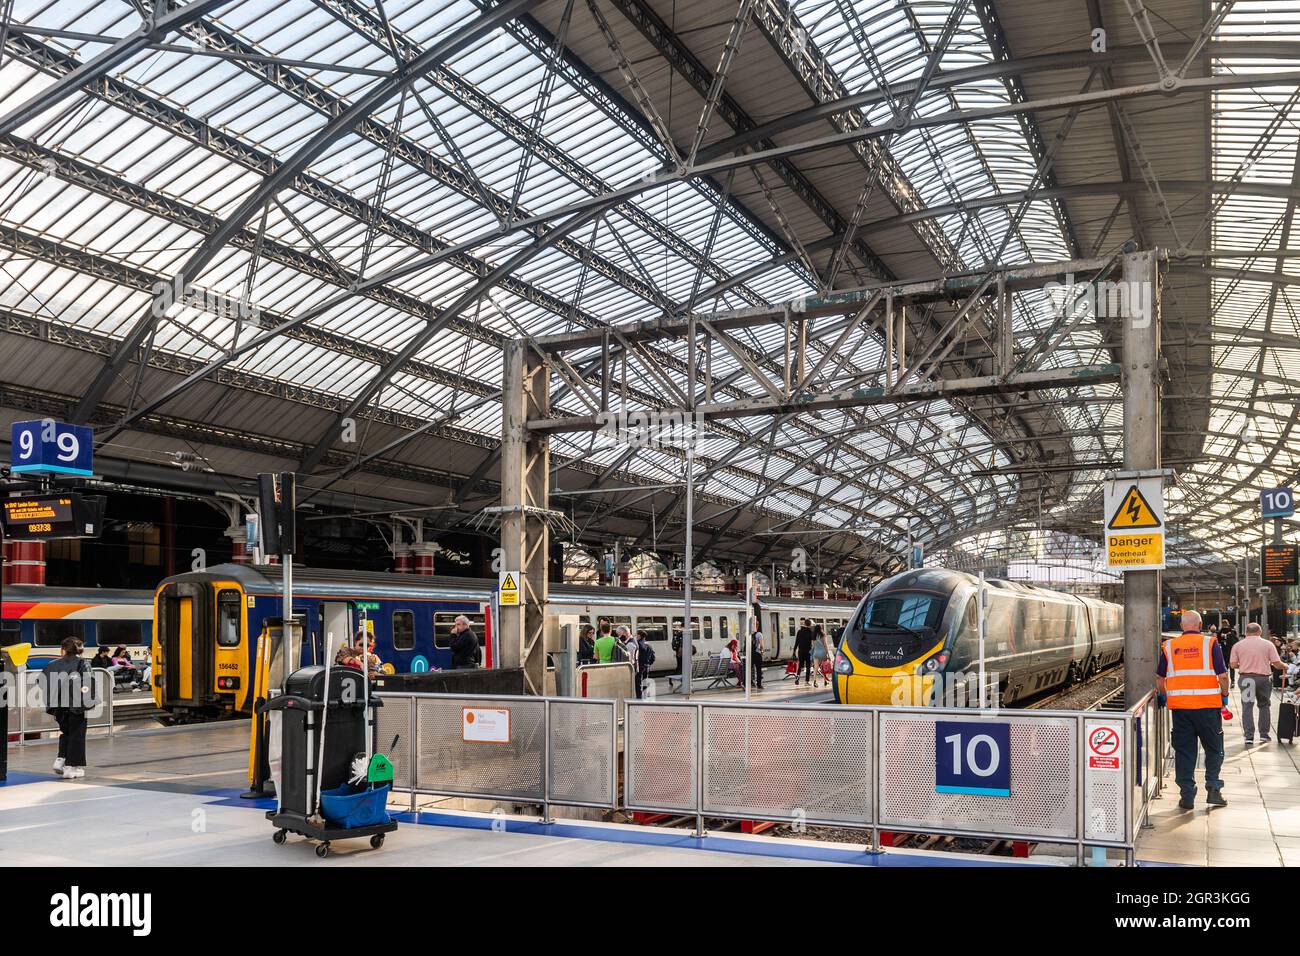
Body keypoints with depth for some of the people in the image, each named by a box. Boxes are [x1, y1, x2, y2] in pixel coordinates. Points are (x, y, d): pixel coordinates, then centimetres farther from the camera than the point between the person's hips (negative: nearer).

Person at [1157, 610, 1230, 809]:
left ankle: (1187, 796, 8)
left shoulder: (1169, 646, 6)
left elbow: (1160, 678, 9)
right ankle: (1213, 789, 10)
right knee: (1214, 749, 14)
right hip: (1208, 704, -2)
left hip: (1179, 705, 2)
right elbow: (1222, 675, -5)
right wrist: (1224, 698, 8)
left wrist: (1164, 698, 22)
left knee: (1183, 750, 7)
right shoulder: (1210, 644, -2)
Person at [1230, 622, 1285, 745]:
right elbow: (1277, 664, -4)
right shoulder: (1268, 644, -1)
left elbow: (1233, 664, -2)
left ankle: (1249, 737, -1)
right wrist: (1285, 666, 18)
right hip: (1263, 678, 0)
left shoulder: (1238, 645, 1)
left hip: (1245, 678, 0)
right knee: (1264, 706, 16)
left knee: (1247, 707, 4)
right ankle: (1264, 735, 17)